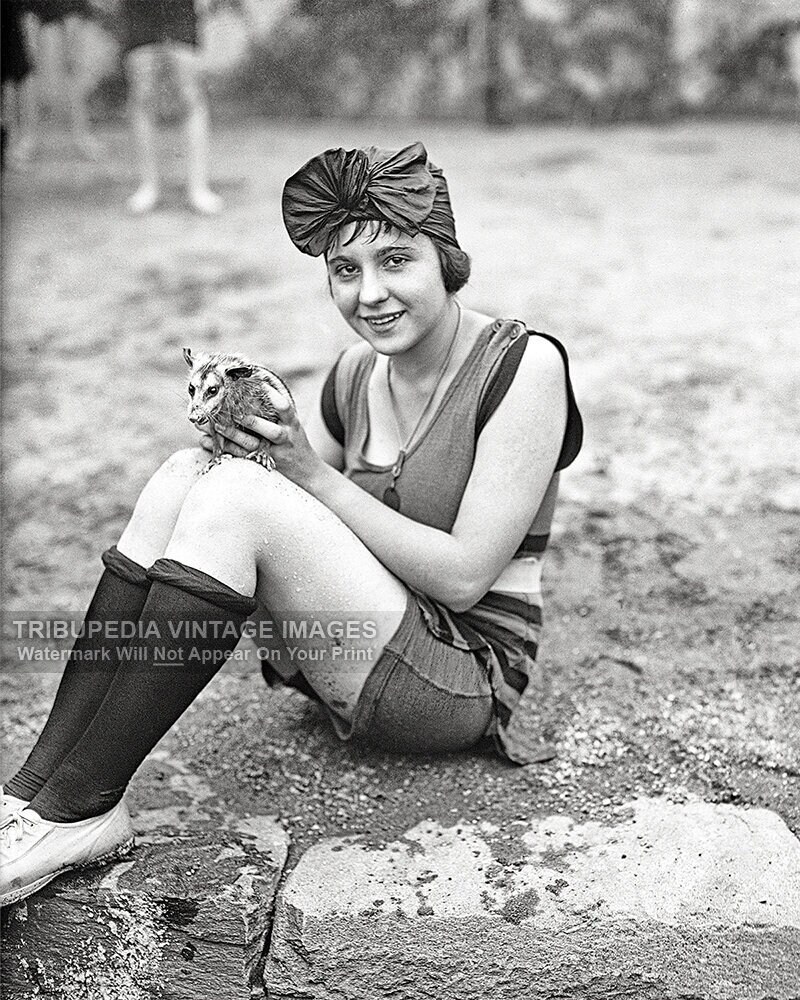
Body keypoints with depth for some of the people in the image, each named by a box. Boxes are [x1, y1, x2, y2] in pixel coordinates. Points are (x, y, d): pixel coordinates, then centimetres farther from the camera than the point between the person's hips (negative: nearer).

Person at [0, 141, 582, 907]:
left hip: (461, 676, -7)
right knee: (186, 474, -12)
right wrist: (249, 436, -10)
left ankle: (78, 811, -21)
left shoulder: (523, 365, -12)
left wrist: (310, 471, -17)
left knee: (237, 494, -26)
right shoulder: (356, 375, 7)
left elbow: (464, 576, -16)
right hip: (354, 658, 7)